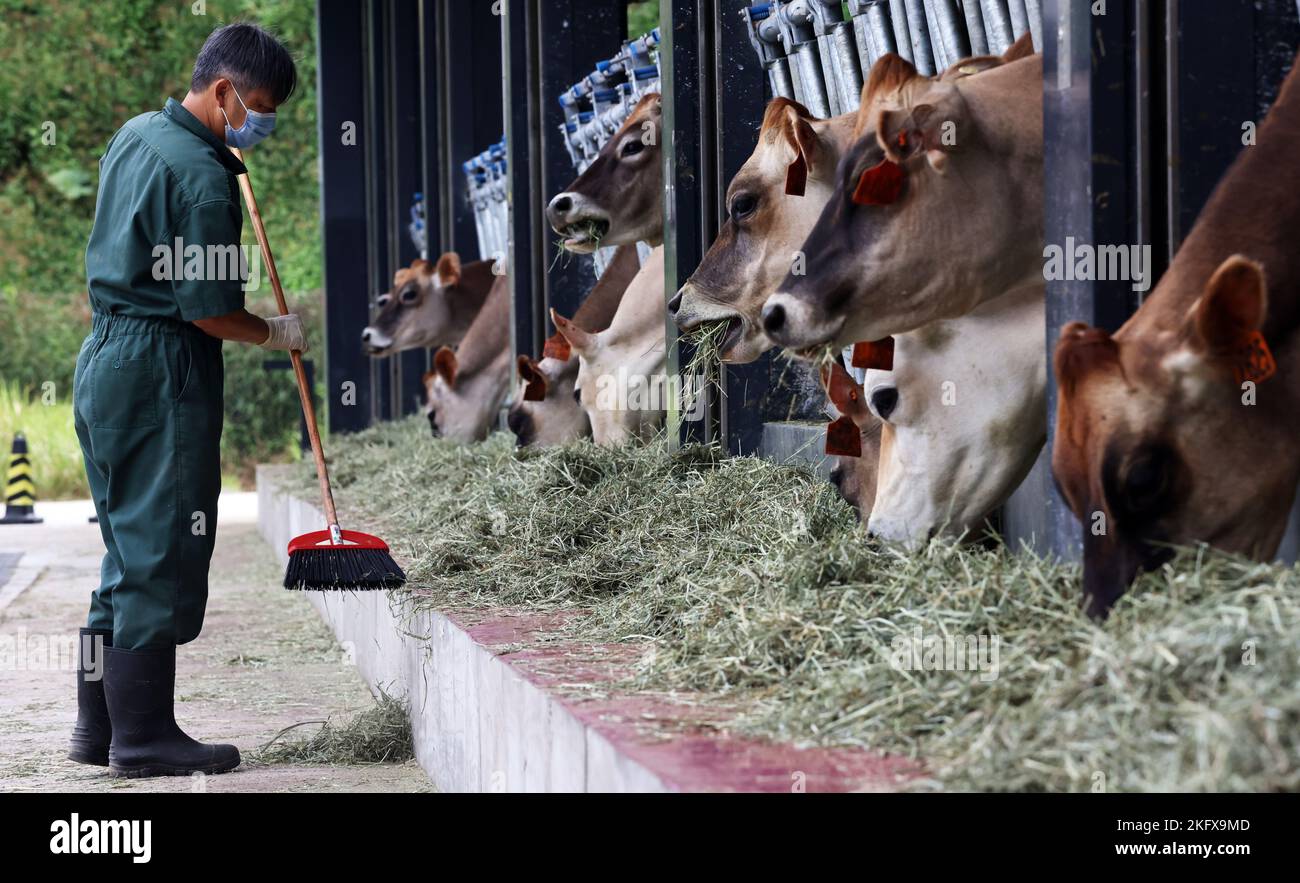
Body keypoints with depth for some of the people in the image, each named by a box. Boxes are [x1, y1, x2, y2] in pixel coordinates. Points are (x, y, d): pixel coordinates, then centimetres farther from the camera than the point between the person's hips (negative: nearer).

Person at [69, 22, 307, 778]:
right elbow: (209, 311, -18)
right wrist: (276, 334, 1)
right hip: (162, 374, -10)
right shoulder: (203, 178, -17)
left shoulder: (137, 134, 13)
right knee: (163, 556, -4)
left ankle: (100, 726, 19)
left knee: (130, 554, 14)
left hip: (106, 357, 10)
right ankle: (144, 737, 1)